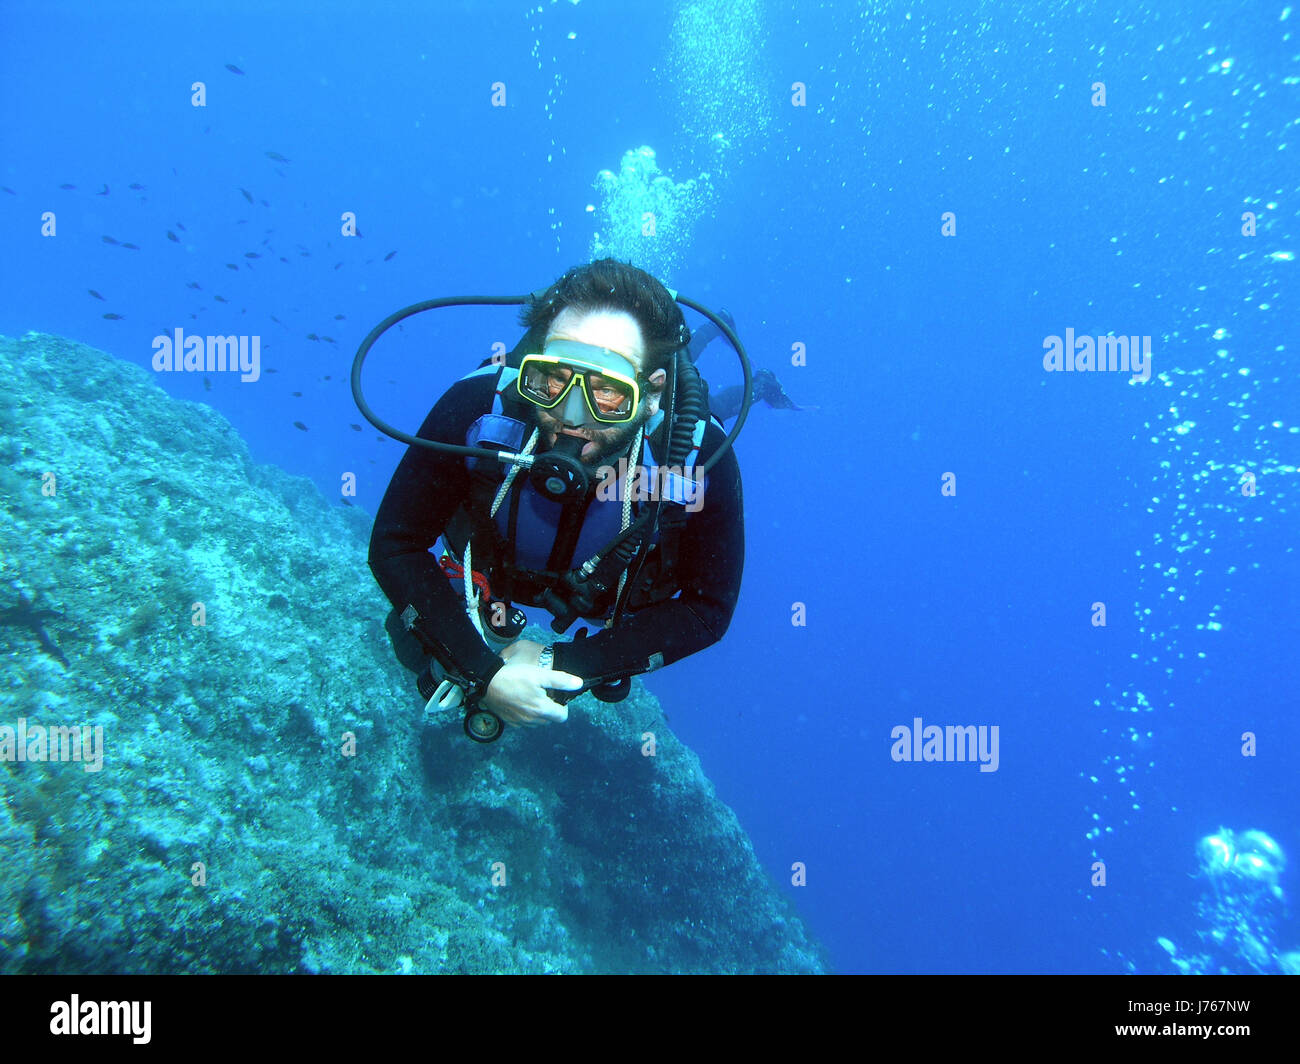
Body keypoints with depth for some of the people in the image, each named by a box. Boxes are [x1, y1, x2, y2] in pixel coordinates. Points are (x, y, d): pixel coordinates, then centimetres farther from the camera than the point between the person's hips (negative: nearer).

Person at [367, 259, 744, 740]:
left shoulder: (700, 457, -41)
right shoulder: (477, 408, -40)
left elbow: (708, 609, -27)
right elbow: (395, 544, -28)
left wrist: (563, 664, -32)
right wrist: (481, 672, -36)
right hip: (494, 569, 0)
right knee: (418, 646, 13)